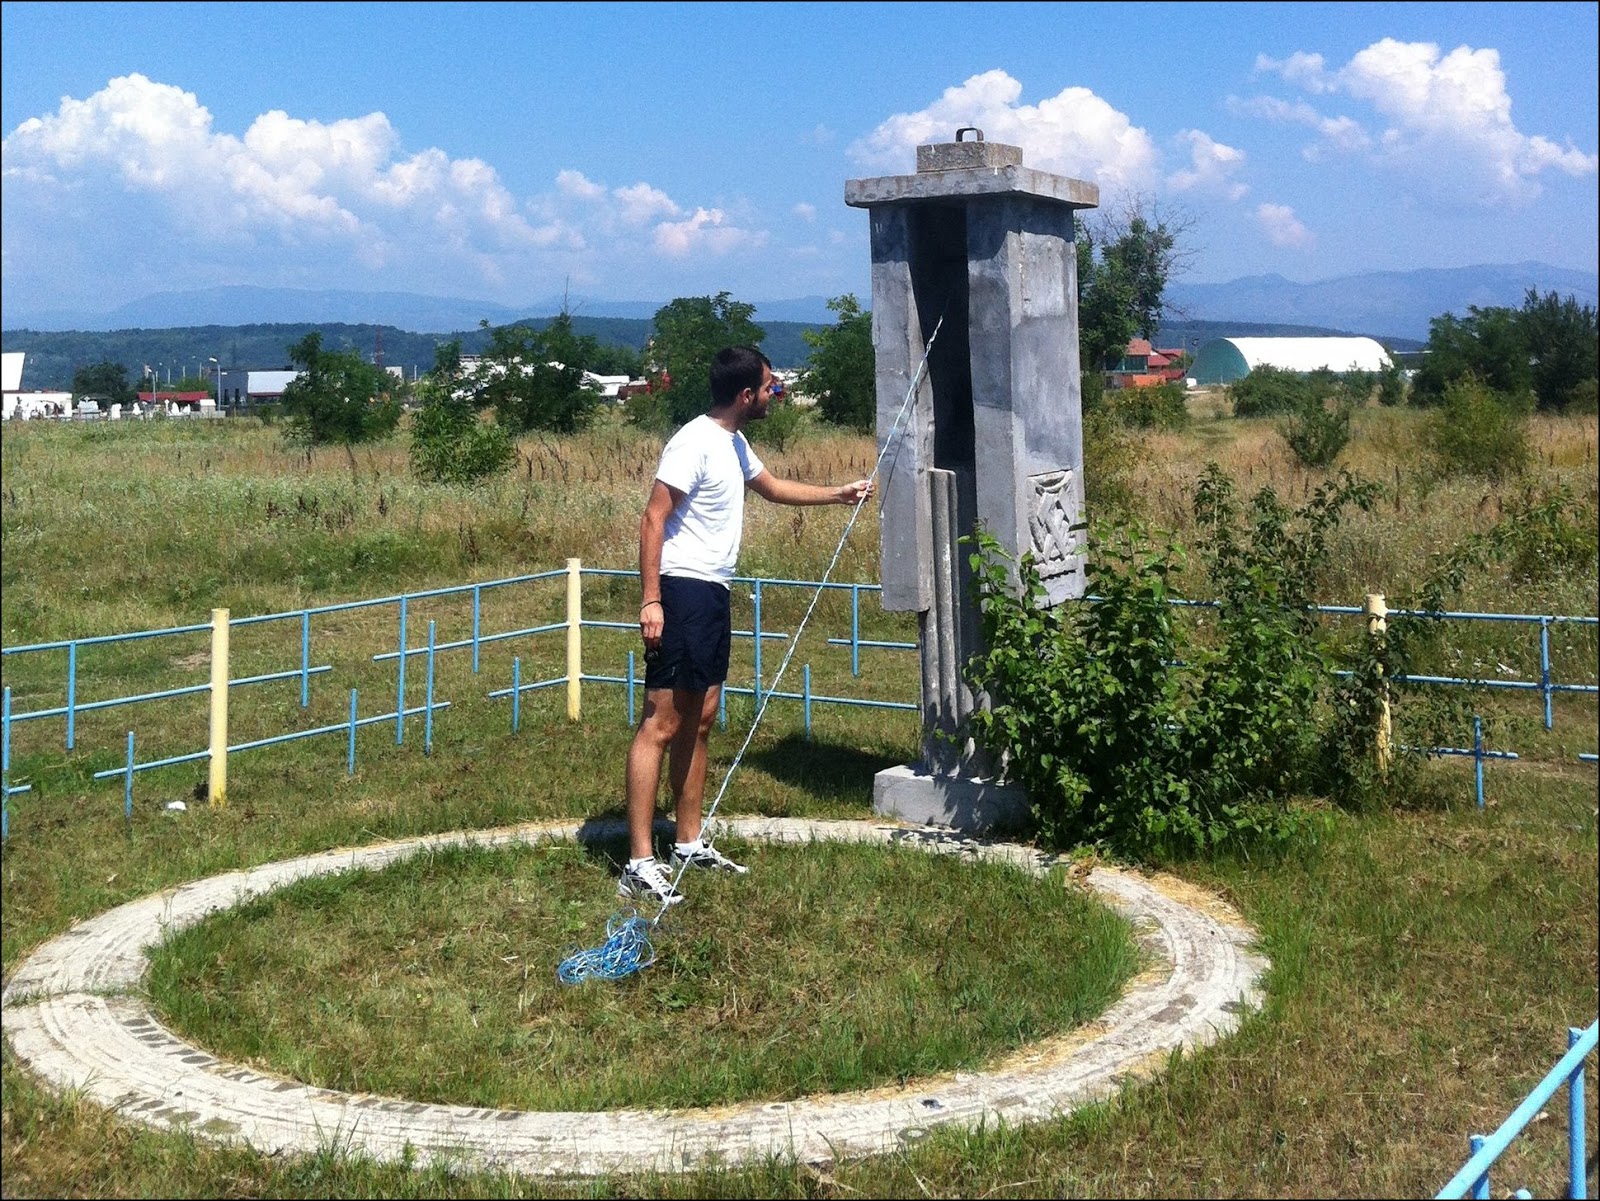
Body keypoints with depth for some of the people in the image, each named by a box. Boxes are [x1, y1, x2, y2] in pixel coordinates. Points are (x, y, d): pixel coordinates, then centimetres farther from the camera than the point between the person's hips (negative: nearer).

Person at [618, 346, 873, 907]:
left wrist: (839, 494, 42)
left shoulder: (735, 443, 16)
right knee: (660, 724, -10)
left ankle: (690, 844, 23)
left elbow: (774, 487, 37)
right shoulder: (695, 443, -15)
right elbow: (653, 520, -19)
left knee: (700, 719, 14)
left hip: (713, 593, 10)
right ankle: (639, 864, -10)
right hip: (682, 591, -10)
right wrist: (650, 600, -25)